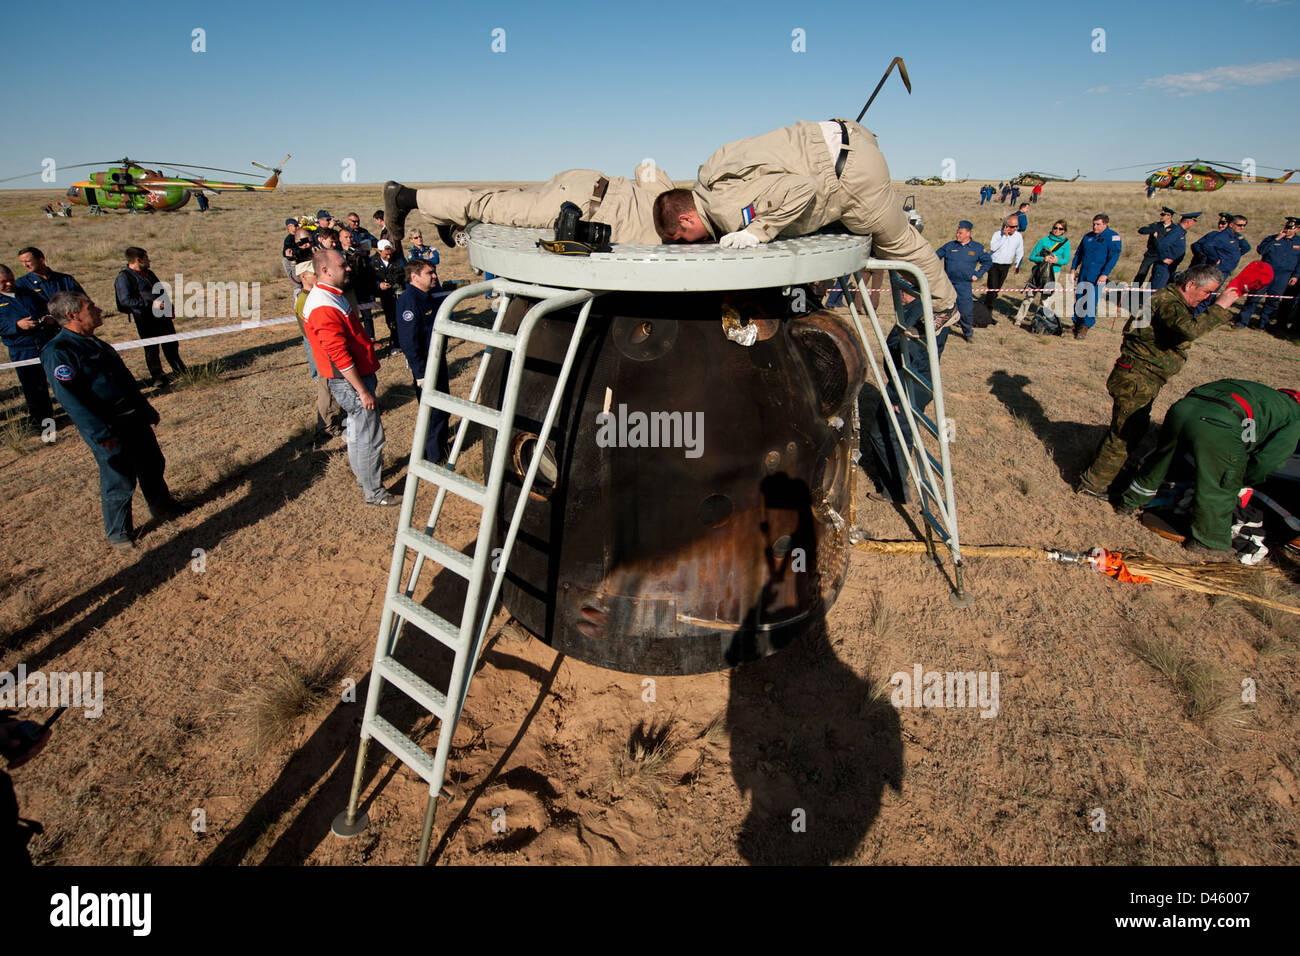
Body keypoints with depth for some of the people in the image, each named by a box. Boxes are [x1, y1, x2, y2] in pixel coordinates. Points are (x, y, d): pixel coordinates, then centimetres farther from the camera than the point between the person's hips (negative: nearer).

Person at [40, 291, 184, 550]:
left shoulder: (95, 343, 14)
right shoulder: (58, 351, -16)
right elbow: (69, 397, -22)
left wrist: (146, 408, 25)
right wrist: (100, 434, -26)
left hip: (134, 419, 8)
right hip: (108, 428, -8)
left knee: (153, 465, 20)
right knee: (120, 480, 1)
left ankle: (161, 506, 42)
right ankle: (118, 533, 18)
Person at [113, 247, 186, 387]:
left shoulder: (148, 273, 16)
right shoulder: (123, 278, -9)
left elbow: (161, 290, 28)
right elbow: (125, 300, -16)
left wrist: (168, 305, 15)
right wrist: (151, 304, -21)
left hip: (163, 315, 7)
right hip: (145, 319, -7)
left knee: (171, 344, 13)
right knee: (151, 349, 1)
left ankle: (179, 368, 28)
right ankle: (156, 376, 11)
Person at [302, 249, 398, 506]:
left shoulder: (332, 297, 11)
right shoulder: (324, 309, -23)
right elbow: (340, 356, -25)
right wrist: (362, 390, -22)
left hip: (359, 375, 11)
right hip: (350, 382, -11)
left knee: (356, 430, 23)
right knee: (369, 437, -3)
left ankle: (363, 474, 40)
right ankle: (374, 492, 8)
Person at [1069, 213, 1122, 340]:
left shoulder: (1112, 236, -2)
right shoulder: (1088, 237, 15)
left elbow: (1114, 256, -10)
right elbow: (1078, 253, 23)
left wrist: (1105, 274, -18)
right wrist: (1073, 268, 11)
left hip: (1098, 276, -6)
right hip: (1083, 274, 6)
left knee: (1092, 301, -11)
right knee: (1079, 300, 5)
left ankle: (1085, 328, -11)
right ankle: (1077, 325, 16)